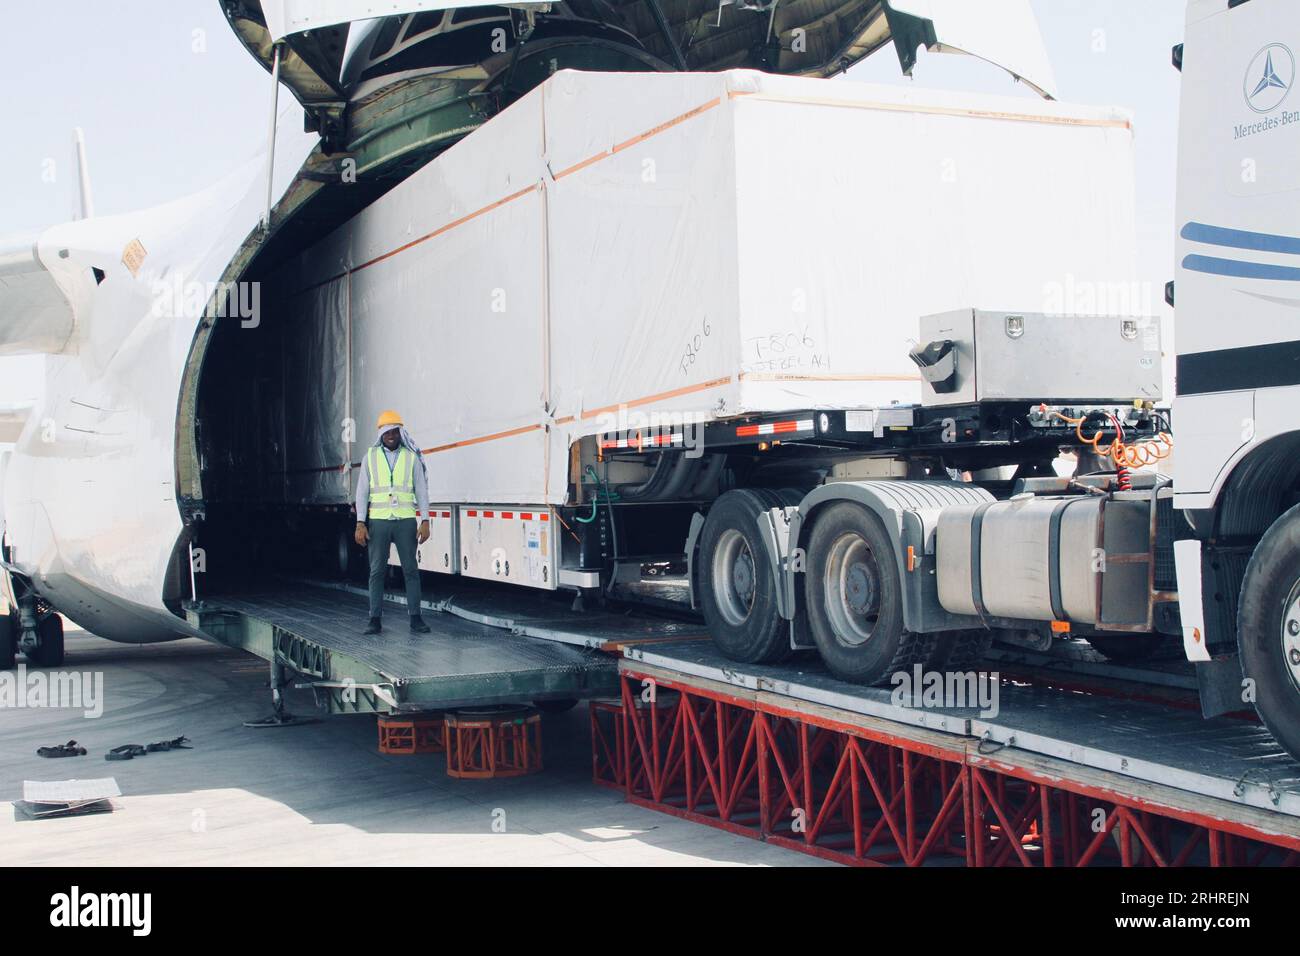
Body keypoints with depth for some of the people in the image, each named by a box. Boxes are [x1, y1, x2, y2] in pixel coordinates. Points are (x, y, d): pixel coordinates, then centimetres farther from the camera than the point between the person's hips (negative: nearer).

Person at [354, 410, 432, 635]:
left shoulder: (411, 457, 5)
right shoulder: (370, 457, 6)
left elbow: (421, 490, 4)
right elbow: (362, 492, 5)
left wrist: (425, 521, -5)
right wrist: (360, 524, -4)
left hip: (405, 521, 0)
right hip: (378, 521, 0)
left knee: (411, 570, 0)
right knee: (377, 571, 2)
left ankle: (415, 618, 4)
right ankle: (375, 620, 5)